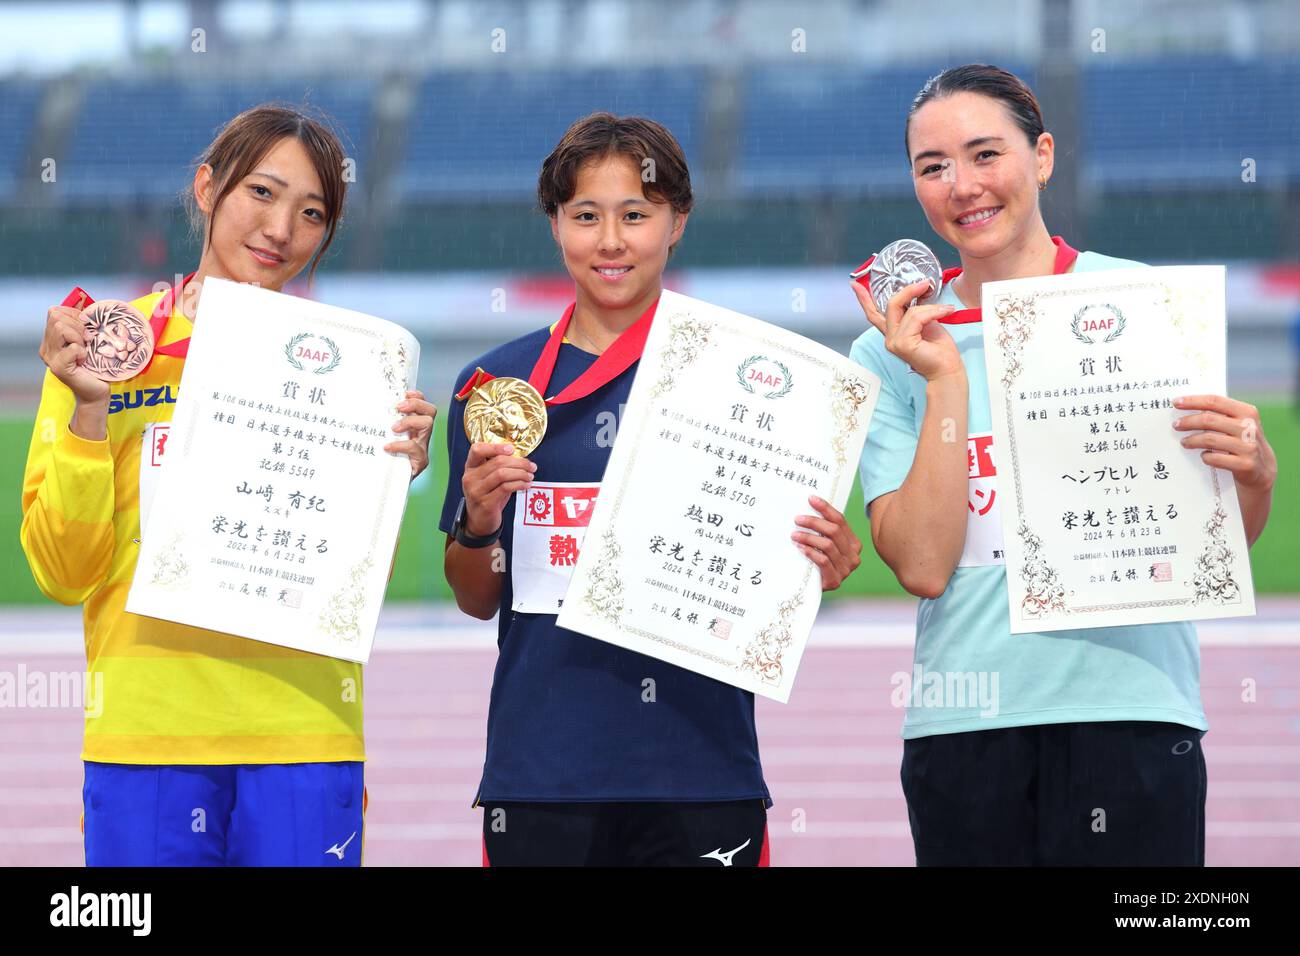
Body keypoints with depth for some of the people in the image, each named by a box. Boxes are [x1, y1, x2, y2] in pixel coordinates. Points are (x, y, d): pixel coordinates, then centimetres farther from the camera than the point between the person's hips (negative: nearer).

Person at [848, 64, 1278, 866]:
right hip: (962, 727, 2)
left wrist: (1254, 475, -14)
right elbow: (922, 565, -4)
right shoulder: (889, 355, 8)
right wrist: (945, 382, -7)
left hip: (1130, 708, -1)